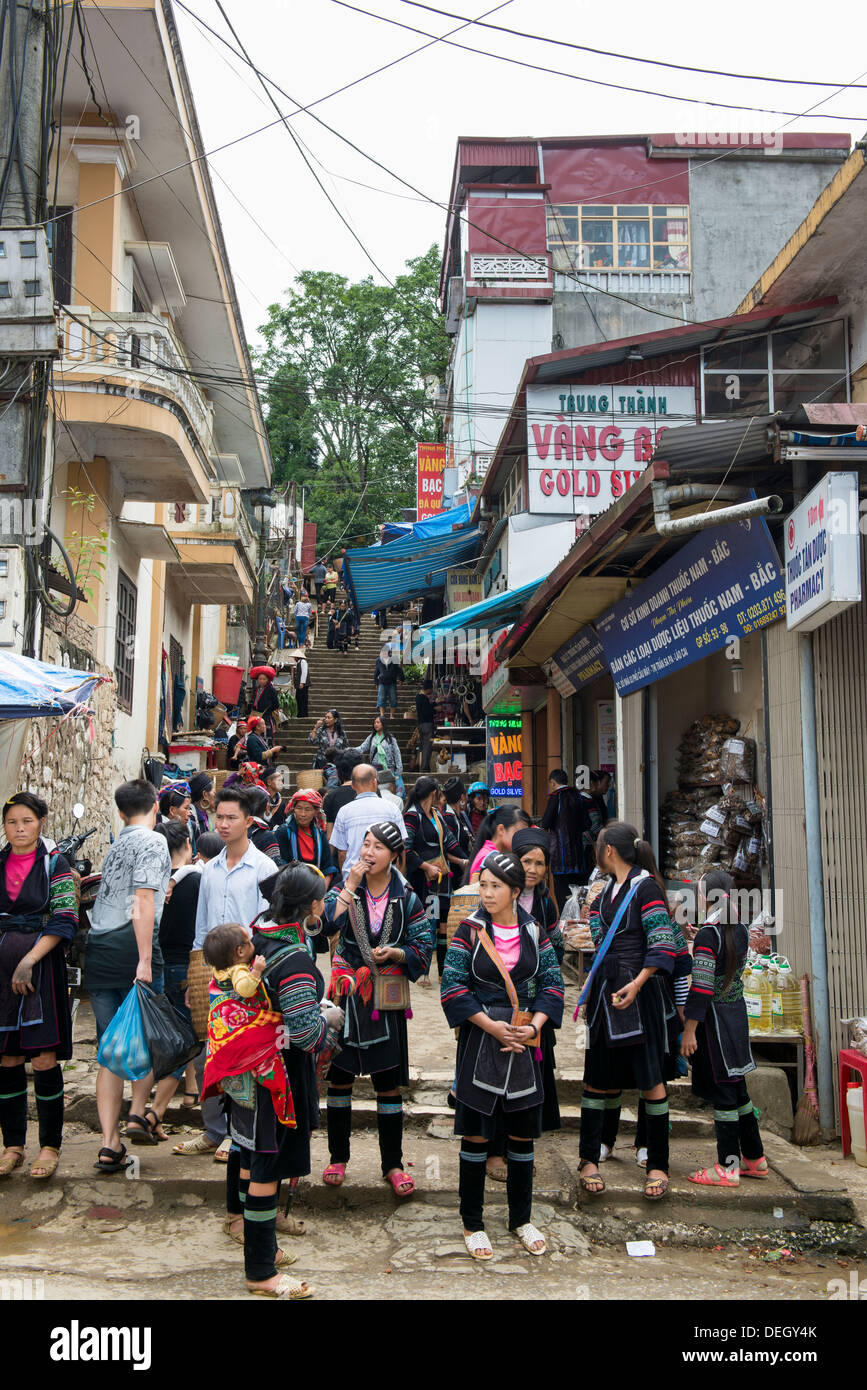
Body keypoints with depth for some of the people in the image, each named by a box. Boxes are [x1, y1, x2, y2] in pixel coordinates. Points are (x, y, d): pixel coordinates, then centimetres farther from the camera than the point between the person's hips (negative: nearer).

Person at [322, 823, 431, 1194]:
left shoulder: (406, 897, 0)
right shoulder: (345, 886, -1)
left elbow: (423, 947, 2)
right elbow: (328, 924, -18)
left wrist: (394, 953, -15)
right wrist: (350, 886, -19)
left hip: (386, 997, 0)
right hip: (346, 993, 0)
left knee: (389, 1082, 6)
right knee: (339, 1077, 9)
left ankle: (392, 1164, 19)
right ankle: (338, 1157, 25)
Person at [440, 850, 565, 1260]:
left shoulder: (534, 932, 2)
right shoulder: (470, 929, -6)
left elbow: (552, 983, 3)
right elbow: (452, 984, -9)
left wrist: (534, 1025, -11)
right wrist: (490, 1025, -14)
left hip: (524, 1042, 3)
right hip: (479, 1041, -2)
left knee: (523, 1134, 11)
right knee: (475, 1135, 4)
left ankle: (521, 1219, 28)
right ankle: (472, 1224, 19)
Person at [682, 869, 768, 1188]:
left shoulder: (708, 934, -17)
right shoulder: (741, 931, 6)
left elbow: (702, 985, -20)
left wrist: (689, 1030, -18)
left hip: (714, 1018, -8)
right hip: (737, 1012, 8)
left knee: (722, 1092, -2)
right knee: (736, 1087, 17)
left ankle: (728, 1168, 4)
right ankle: (754, 1159, 26)